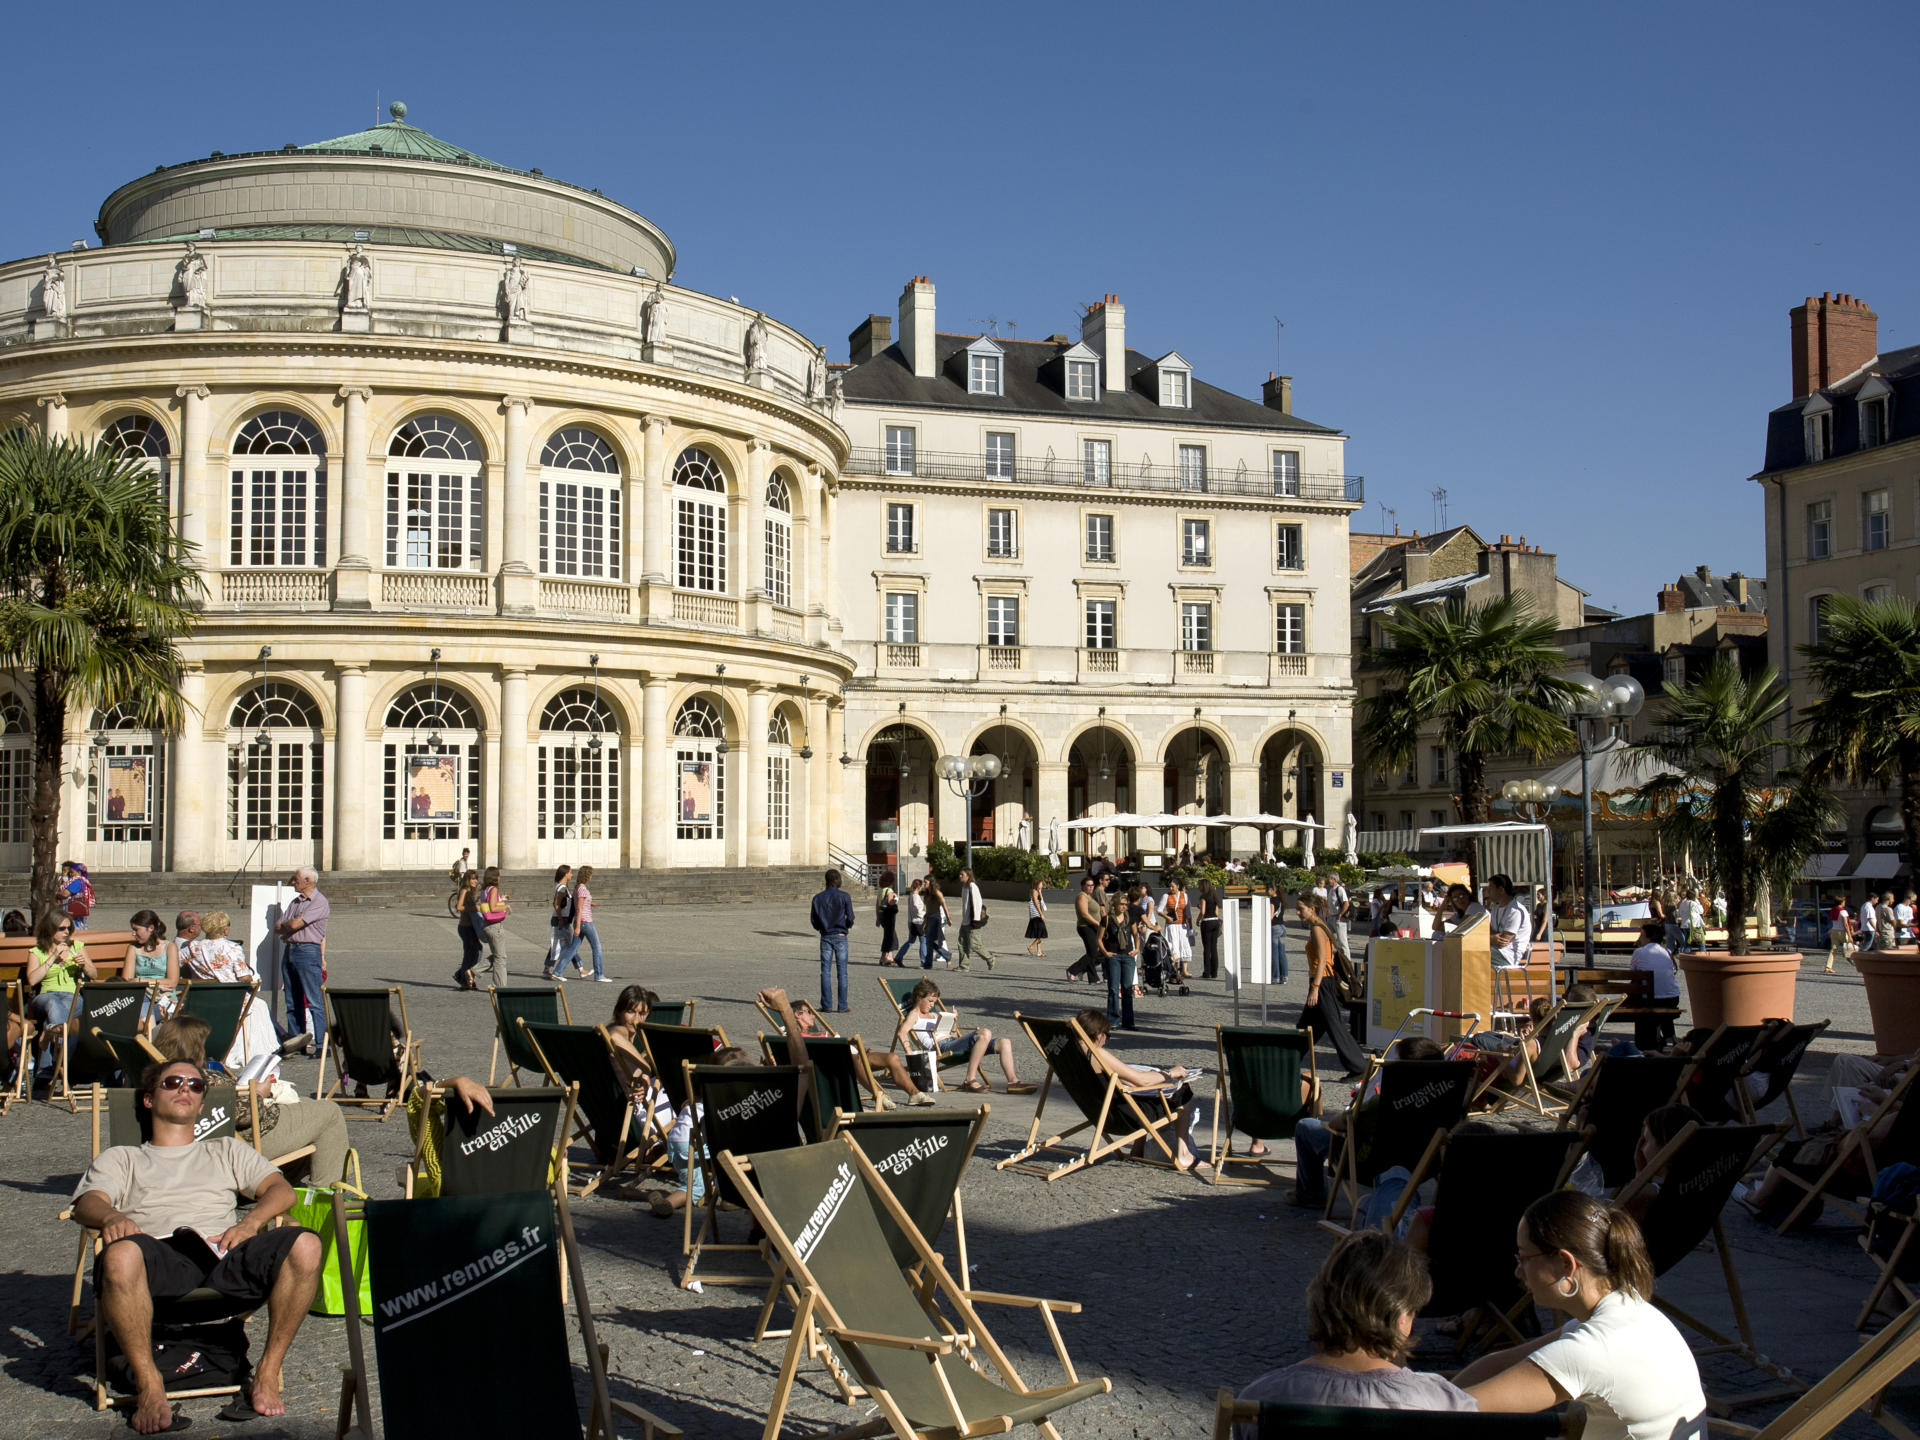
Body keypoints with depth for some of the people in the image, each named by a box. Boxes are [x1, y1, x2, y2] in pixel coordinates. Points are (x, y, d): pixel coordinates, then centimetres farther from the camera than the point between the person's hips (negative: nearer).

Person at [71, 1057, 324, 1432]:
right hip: (161, 1254, -1)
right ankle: (148, 1384, -24)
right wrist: (110, 1216, -16)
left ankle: (267, 1374, -19)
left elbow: (282, 1190, 19)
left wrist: (251, 1223, -4)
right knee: (120, 1255, -40)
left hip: (224, 1252, 2)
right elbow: (87, 1202, 11)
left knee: (305, 1245, -30)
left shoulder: (227, 1151, 35)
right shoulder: (121, 1158, 32)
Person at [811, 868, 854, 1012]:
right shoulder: (844, 897, -6)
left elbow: (814, 921, 4)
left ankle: (827, 1004, 5)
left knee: (825, 971, 6)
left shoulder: (818, 898, 2)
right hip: (840, 936, -2)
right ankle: (842, 1006, 0)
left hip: (825, 937, 2)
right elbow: (850, 918, -6)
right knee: (842, 971, 1)